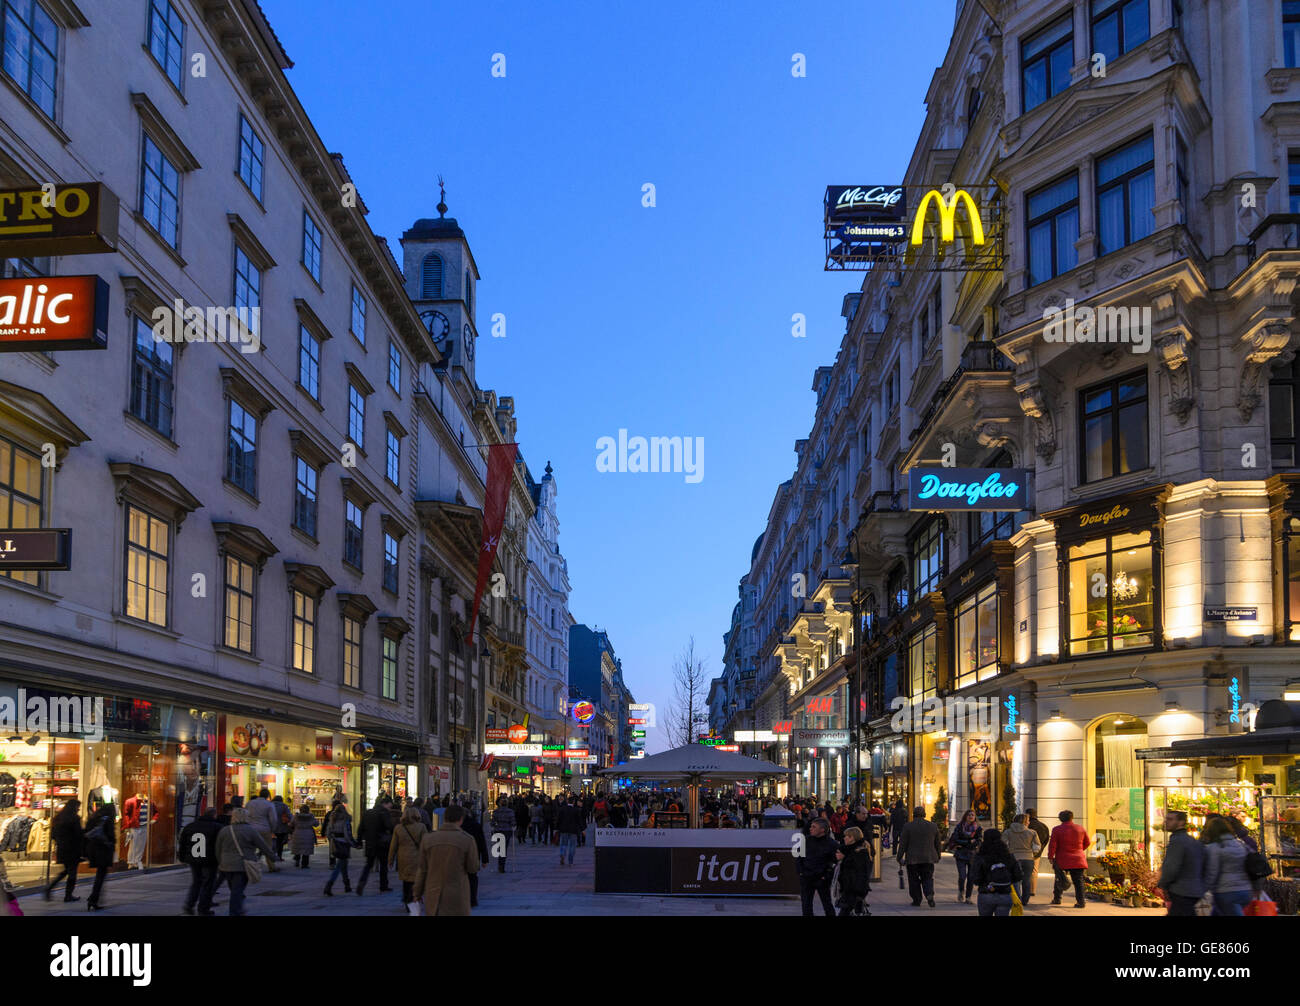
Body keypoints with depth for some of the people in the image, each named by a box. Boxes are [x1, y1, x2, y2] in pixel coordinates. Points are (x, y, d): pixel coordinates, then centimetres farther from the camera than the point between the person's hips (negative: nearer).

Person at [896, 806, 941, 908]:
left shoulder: (908, 827, -6)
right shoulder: (933, 826, 3)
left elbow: (902, 844, -6)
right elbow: (937, 843, 12)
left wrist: (900, 857, 0)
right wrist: (938, 855, 24)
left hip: (912, 859, -2)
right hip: (928, 858, 2)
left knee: (914, 880, 9)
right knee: (928, 878, 9)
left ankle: (916, 900, 9)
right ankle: (929, 894, -15)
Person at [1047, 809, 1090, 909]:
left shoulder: (1057, 830, -5)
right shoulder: (1081, 829, 4)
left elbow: (1052, 845, -9)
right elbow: (1087, 842, 16)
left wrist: (1050, 857, 0)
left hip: (1062, 860, -1)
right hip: (1078, 860, 1)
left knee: (1059, 878, 15)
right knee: (1078, 881, 1)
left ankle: (1057, 899, 18)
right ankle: (1080, 901, -9)